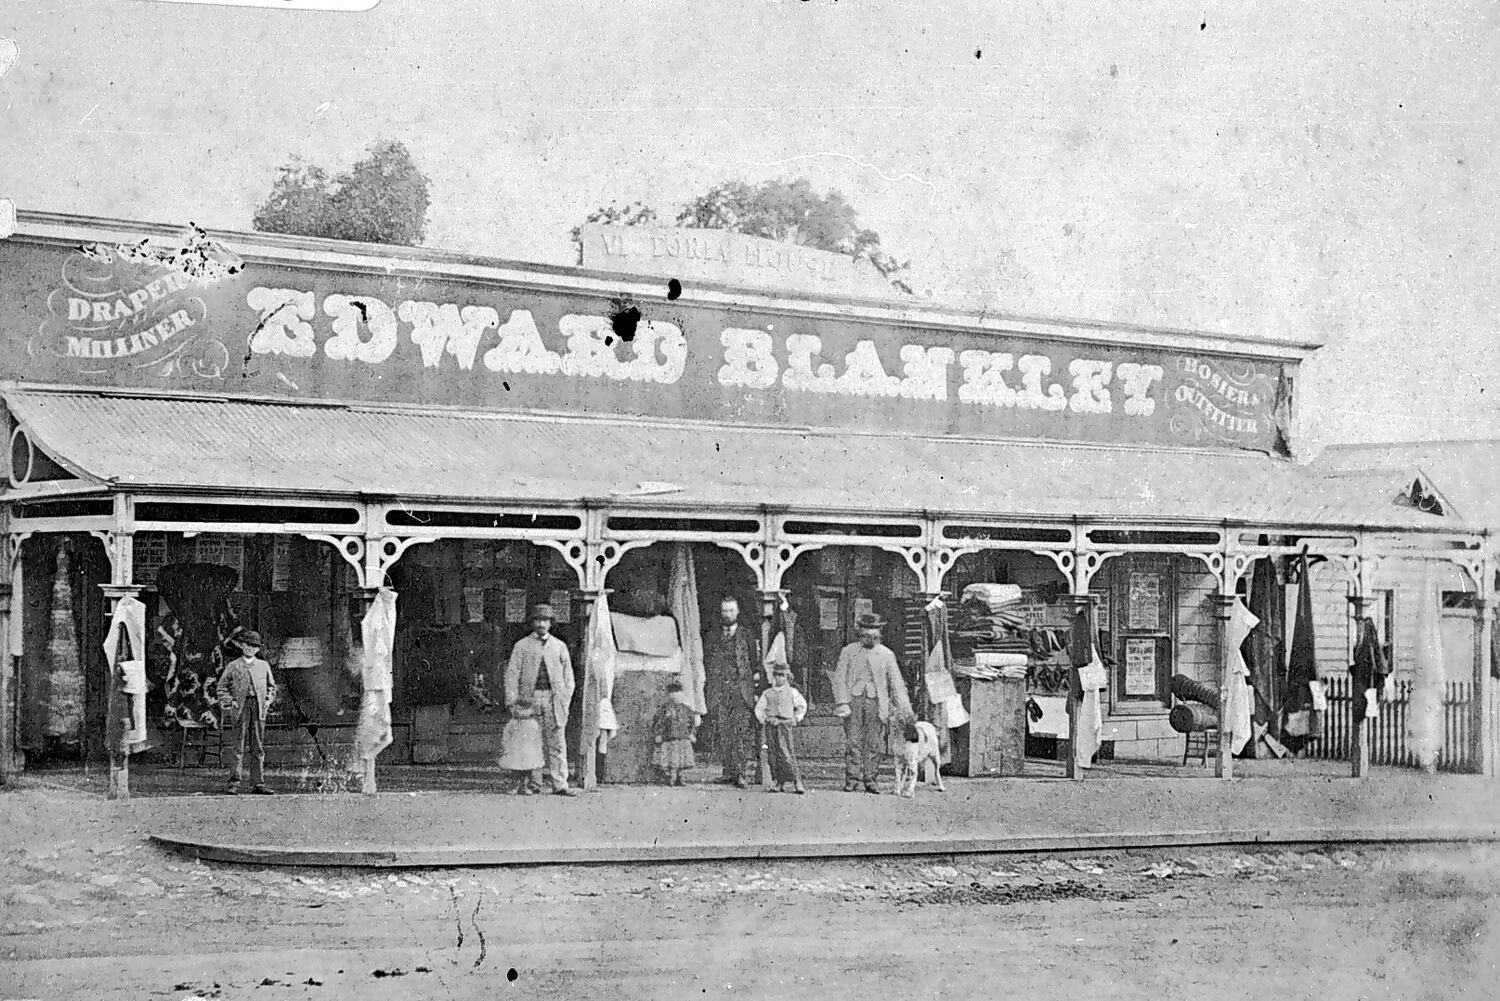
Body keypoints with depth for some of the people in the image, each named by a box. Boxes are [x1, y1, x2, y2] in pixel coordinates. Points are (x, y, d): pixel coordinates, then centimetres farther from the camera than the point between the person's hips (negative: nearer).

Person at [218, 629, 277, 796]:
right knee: (239, 747, -8)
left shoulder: (263, 666, 15)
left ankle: (258, 783, 5)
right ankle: (234, 783, -7)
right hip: (240, 707, -3)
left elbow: (271, 686, 24)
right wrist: (229, 702, -3)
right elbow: (222, 686, 10)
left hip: (259, 707, 3)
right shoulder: (233, 666, 7)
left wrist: (268, 700, 9)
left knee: (258, 747, 3)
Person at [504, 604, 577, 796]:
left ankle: (560, 784, -6)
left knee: (557, 743, -4)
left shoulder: (559, 646, 15)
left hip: (554, 698, 1)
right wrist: (512, 702, -6)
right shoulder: (522, 646, 9)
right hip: (530, 698, -1)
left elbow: (568, 674, 15)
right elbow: (512, 674, 4)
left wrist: (566, 699, 4)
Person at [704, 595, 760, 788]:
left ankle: (739, 773, -14)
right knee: (723, 731, -2)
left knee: (741, 731, -11)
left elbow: (755, 664, 12)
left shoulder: (746, 636, 11)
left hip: (742, 689, -1)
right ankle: (728, 771, 4)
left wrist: (755, 686, 4)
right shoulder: (712, 637, 13)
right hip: (718, 690, 1)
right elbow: (705, 664, 14)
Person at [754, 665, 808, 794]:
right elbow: (759, 708, 19)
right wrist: (763, 719, 5)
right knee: (774, 755, -3)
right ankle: (779, 783, 2)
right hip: (771, 726, 2)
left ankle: (797, 782, -12)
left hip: (785, 725, -2)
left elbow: (802, 705, 21)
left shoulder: (792, 692, 10)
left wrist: (796, 719, 11)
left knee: (788, 754, -12)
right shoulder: (767, 693, 13)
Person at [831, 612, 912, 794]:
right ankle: (852, 779, -2)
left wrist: (903, 708, 2)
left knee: (874, 743, -1)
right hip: (854, 699, -1)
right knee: (853, 741, -6)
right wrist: (842, 702, -9)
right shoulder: (848, 652, 8)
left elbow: (896, 682, 9)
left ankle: (870, 779, 8)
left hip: (876, 701, 1)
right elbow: (839, 678, 3)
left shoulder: (886, 655, 10)